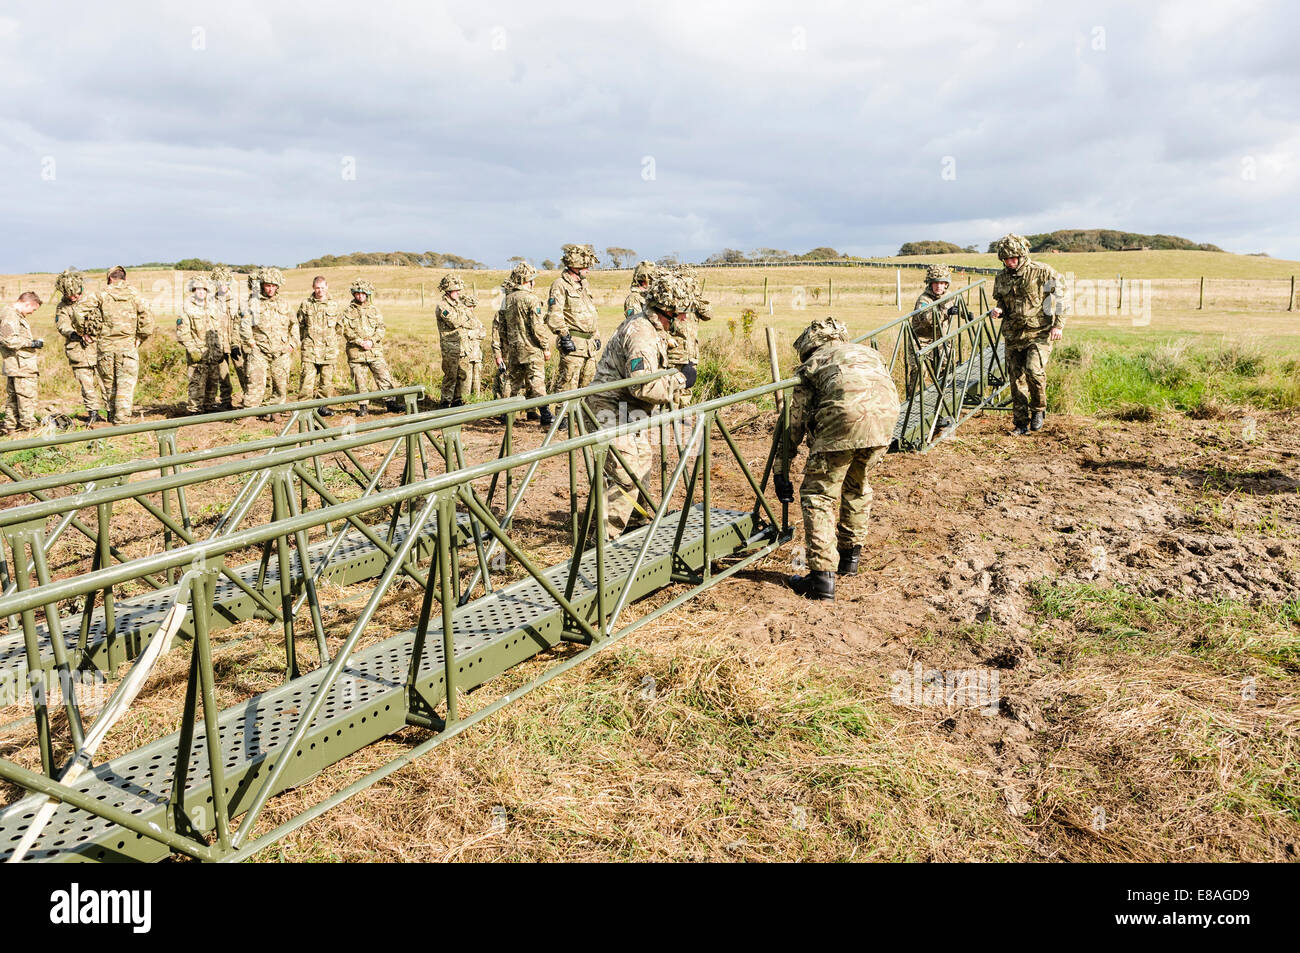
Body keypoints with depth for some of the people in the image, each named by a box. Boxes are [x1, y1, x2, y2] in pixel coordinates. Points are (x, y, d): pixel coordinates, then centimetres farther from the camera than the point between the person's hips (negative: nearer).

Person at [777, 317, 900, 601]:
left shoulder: (810, 365, 26)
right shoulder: (869, 352, 37)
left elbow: (795, 424, 26)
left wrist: (780, 471, 33)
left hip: (844, 415, -4)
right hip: (886, 413, 5)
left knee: (818, 493, 6)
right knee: (857, 485, 27)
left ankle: (822, 576, -1)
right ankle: (850, 556, 37)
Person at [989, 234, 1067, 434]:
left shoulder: (1042, 272, -6)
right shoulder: (1001, 277, 7)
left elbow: (1060, 297, -2)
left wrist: (1059, 325, -9)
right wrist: (998, 310, -2)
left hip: (1039, 333, -4)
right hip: (1013, 335, 5)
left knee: (1034, 371, -21)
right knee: (1016, 379, 4)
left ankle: (1038, 409, 5)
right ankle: (1021, 423, 13)